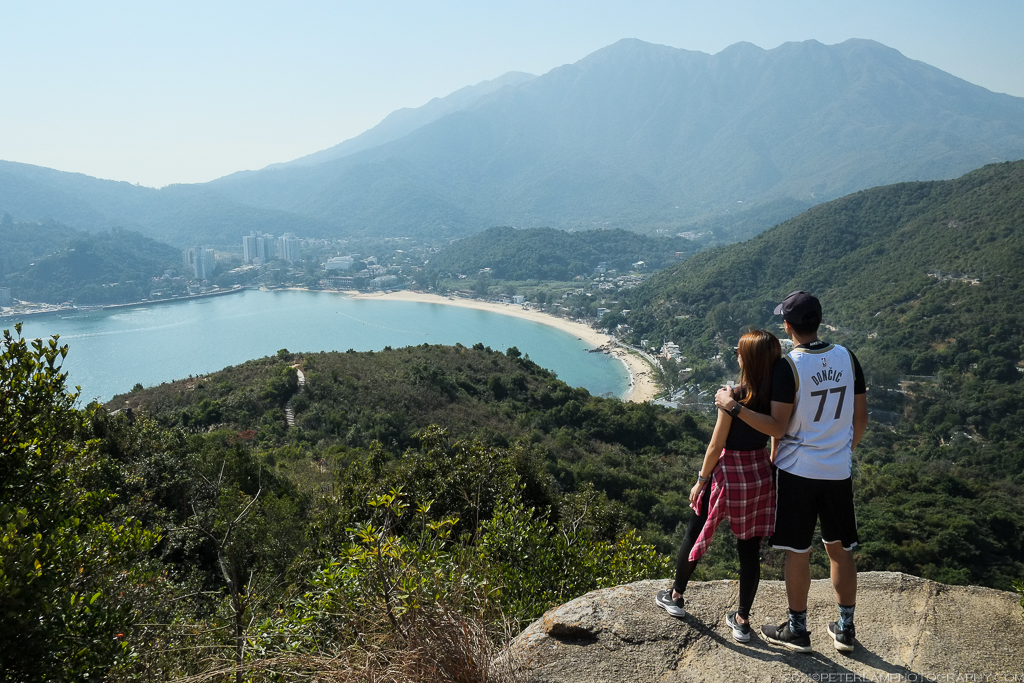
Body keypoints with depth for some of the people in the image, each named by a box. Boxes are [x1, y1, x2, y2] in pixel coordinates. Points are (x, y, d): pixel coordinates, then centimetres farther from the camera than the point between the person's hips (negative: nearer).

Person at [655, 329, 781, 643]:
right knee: (750, 547, 13)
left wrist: (700, 482, -4)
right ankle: (742, 620, 23)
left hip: (728, 473, -5)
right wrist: (768, 468, 18)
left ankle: (676, 596, 33)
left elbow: (716, 446, -16)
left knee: (695, 533, 17)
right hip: (761, 474, 5)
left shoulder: (732, 398, -23)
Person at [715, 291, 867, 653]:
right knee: (840, 549, 16)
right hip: (839, 471, 5)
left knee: (797, 551, 8)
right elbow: (861, 419, 7)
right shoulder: (847, 357, 1)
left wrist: (734, 406, -12)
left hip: (798, 470, -5)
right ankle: (845, 628, 27)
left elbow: (777, 428, -17)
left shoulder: (788, 366, -16)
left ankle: (797, 630, 21)